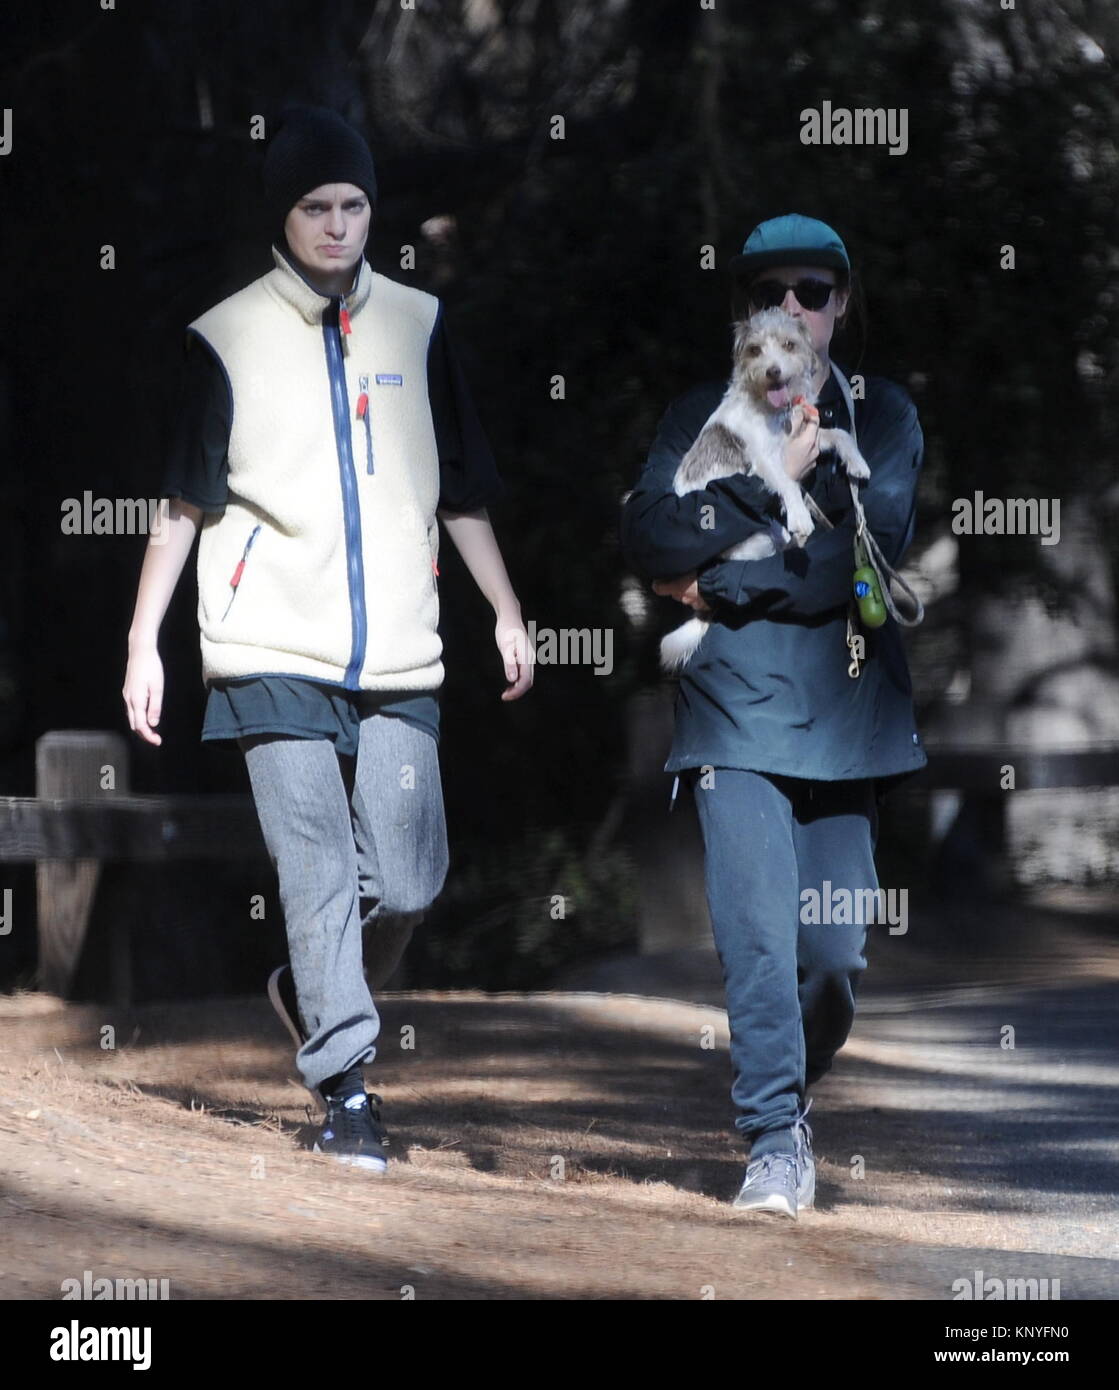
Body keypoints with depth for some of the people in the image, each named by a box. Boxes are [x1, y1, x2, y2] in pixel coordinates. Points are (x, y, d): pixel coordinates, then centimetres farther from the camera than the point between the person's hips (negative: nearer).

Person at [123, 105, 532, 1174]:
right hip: (275, 654, -3)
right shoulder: (225, 339, 3)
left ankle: (313, 994, 26)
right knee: (318, 871, -9)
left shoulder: (418, 326, 12)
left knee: (408, 877, -2)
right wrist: (143, 641, 0)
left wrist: (507, 612, 14)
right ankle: (344, 1088, -5)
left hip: (396, 654, 3)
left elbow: (461, 488, 18)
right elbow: (180, 502, 4)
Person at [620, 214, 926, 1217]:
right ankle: (775, 1143, -10)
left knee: (836, 953, 0)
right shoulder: (701, 416, 13)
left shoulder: (881, 416, 11)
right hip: (737, 717, -1)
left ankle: (792, 1090, 26)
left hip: (847, 713, 1)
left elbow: (872, 548, -5)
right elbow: (649, 534, -3)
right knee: (758, 934, -14)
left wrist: (720, 582, -6)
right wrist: (772, 480, -9)